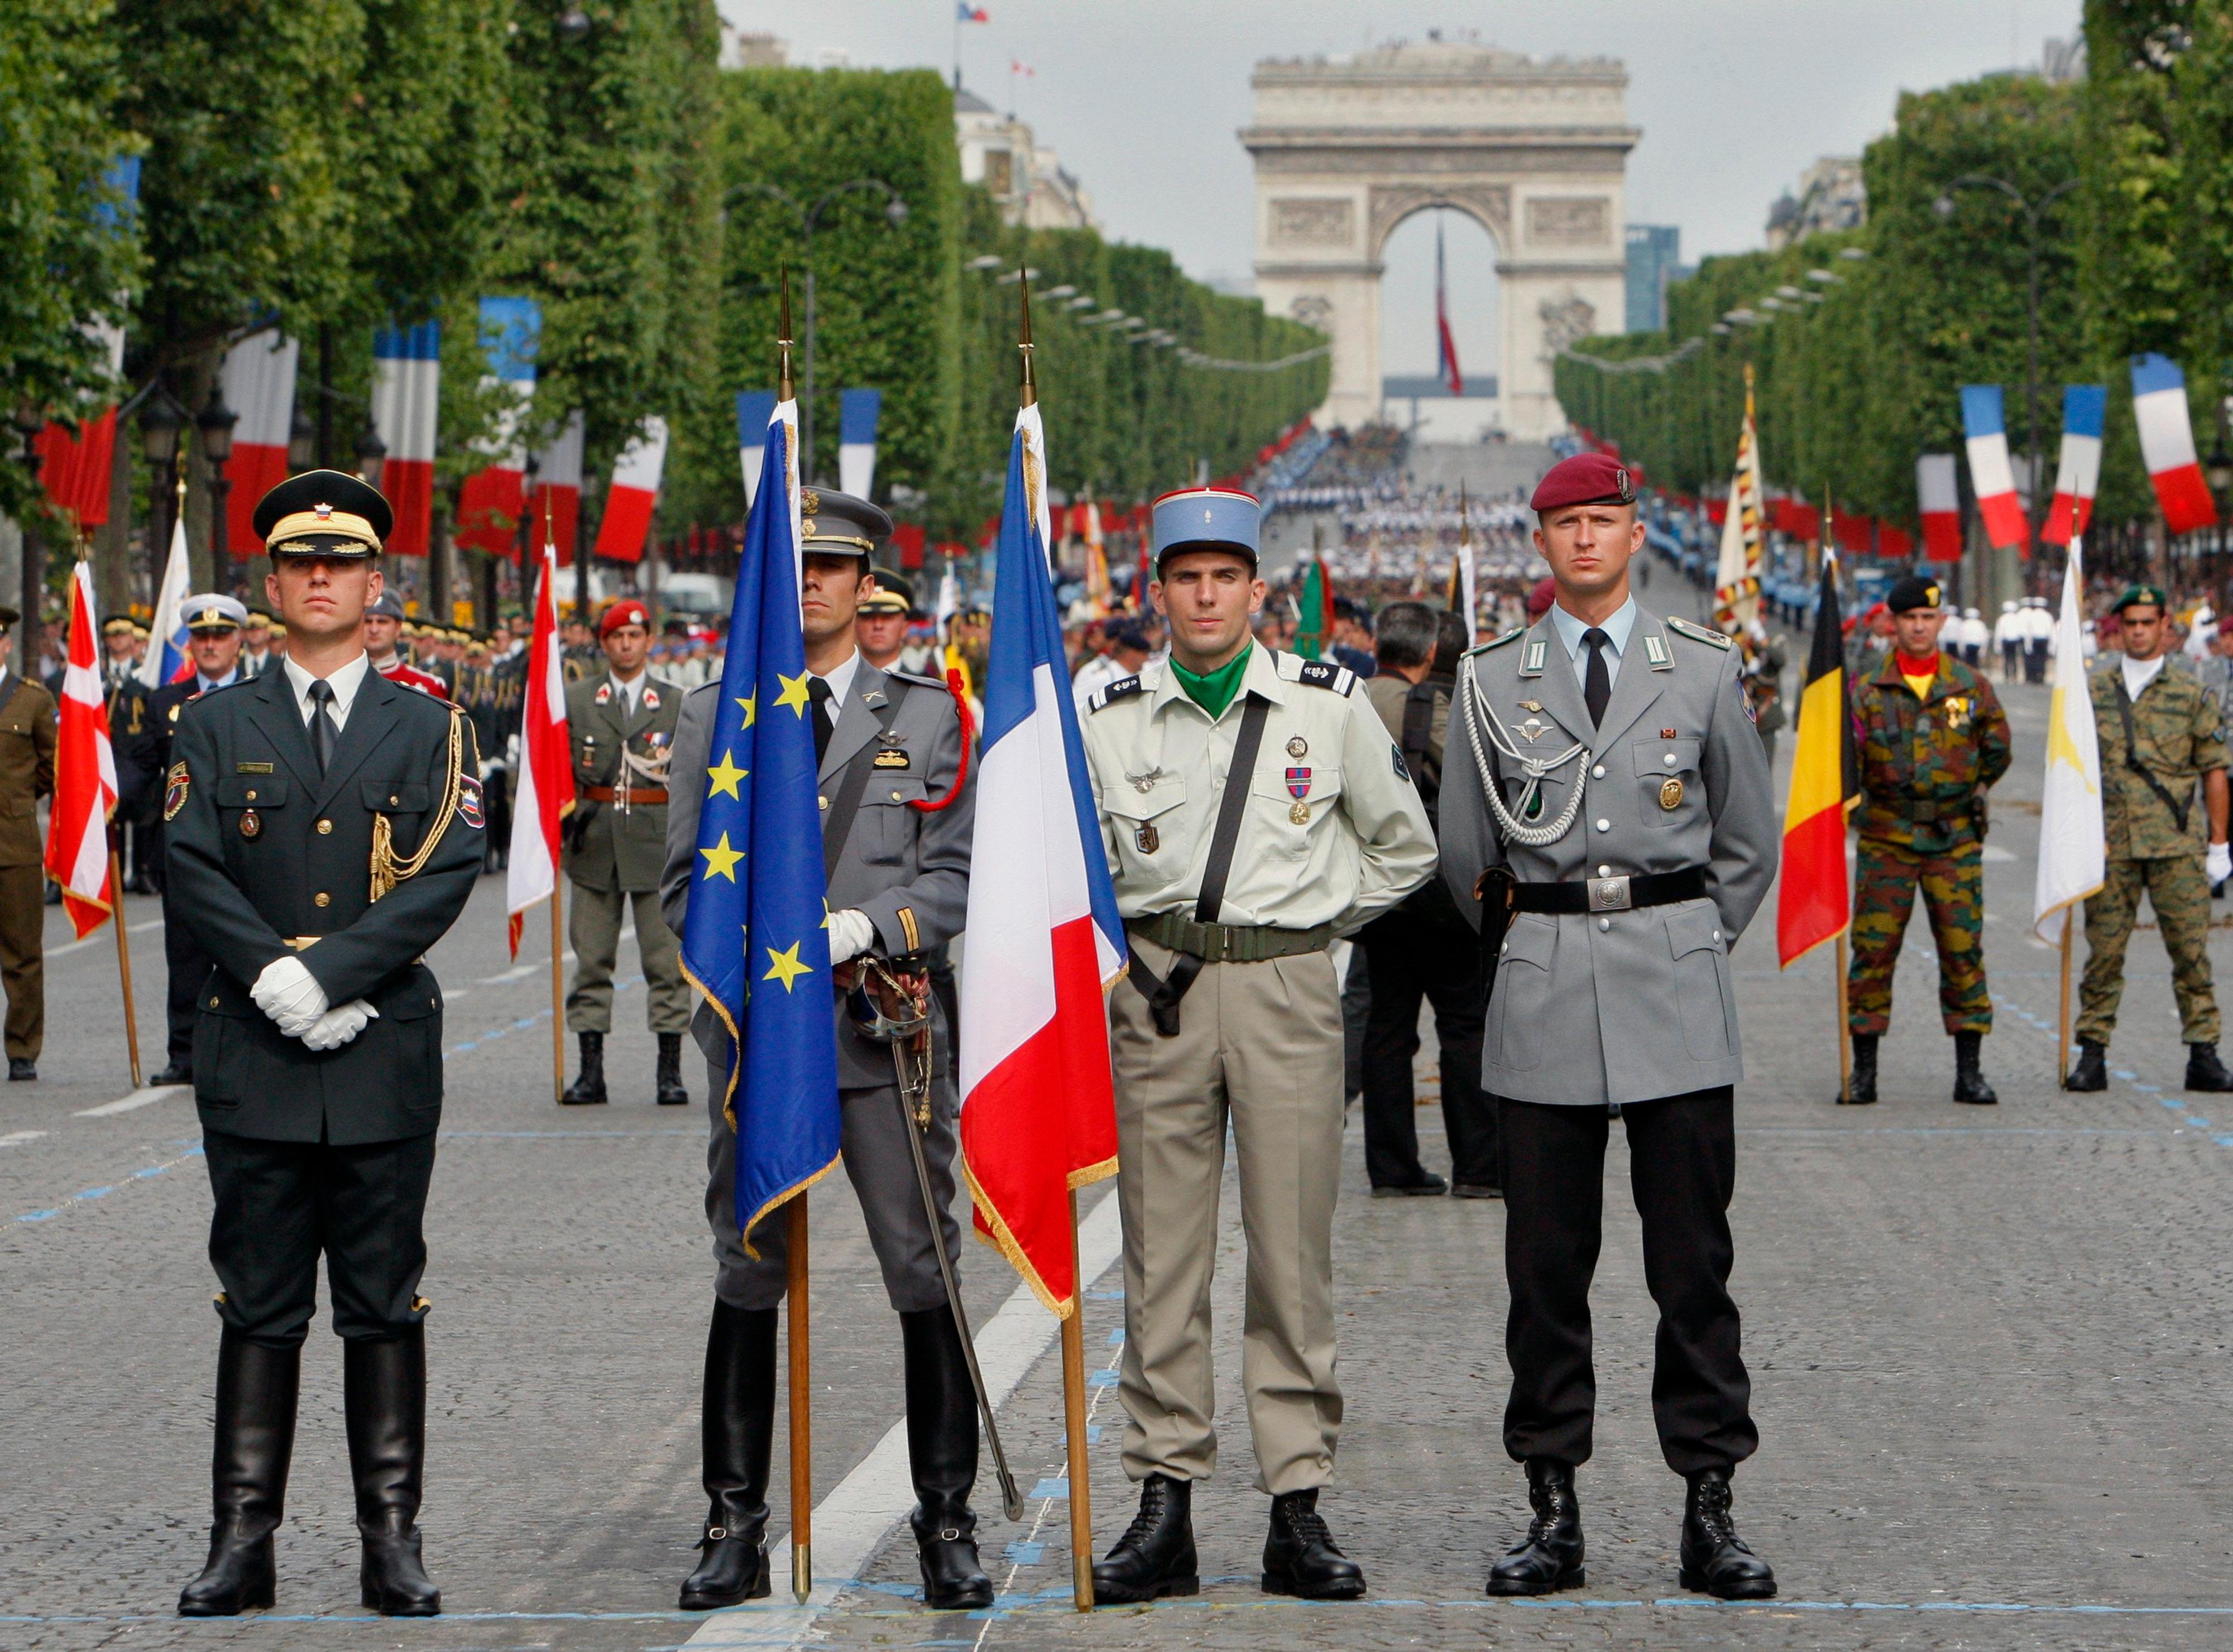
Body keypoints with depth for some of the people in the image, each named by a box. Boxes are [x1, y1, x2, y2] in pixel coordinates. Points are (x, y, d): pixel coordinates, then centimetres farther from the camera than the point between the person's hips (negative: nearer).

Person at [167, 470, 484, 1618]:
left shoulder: (430, 730, 7)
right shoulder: (218, 727, 9)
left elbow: (447, 877, -5)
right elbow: (194, 873, -1)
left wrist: (327, 972, -15)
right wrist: (277, 979, -15)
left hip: (385, 1054, 0)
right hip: (252, 1054, 0)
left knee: (385, 1307, 3)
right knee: (258, 1307, 3)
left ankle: (392, 1543, 7)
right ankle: (241, 1543, 6)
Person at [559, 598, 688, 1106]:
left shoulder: (675, 703, 8)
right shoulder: (575, 699, 10)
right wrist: (560, 817, 0)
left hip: (657, 840, -1)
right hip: (594, 843, 1)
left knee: (666, 958, -2)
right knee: (591, 958, 2)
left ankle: (670, 1071, 4)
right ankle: (591, 1071, 7)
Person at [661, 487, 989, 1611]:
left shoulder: (929, 716, 8)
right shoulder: (712, 715, 11)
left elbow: (957, 875, 3)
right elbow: (682, 878, 10)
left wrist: (865, 926, -13)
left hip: (889, 1029, -1)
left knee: (924, 1277, -2)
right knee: (747, 1277, 4)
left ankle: (947, 1522, 7)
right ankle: (736, 1527, 11)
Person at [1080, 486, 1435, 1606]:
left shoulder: (1329, 705, 3)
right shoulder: (1108, 720, 5)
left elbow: (1403, 850, 15)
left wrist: (1310, 921, 12)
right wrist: (1122, 948, 6)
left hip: (1288, 989, -1)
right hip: (1158, 995, 1)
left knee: (1292, 1252, -2)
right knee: (1161, 1254, 0)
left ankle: (1298, 1509, 3)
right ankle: (1164, 1505, 5)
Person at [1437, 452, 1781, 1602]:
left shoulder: (1705, 670, 6)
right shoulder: (1490, 681, 7)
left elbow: (1751, 842, 14)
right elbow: (1464, 856, 15)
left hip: (1677, 998, 0)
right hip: (1541, 995, 1)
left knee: (1693, 1260, 0)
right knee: (1546, 1265, 2)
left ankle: (1709, 1515, 4)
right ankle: (1552, 1514, 8)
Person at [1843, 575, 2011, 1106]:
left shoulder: (1971, 687, 6)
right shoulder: (1867, 690, 2)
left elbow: (1997, 751, 17)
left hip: (1955, 840, 1)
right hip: (1886, 839, -1)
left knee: (1963, 949, -1)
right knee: (1873, 948, -2)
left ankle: (1969, 1071, 6)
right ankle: (1863, 1070, 6)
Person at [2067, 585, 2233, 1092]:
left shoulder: (2192, 693, 5)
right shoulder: (2094, 690, 9)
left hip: (2176, 843, -1)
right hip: (2110, 843, 1)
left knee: (2191, 950, -1)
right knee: (2103, 951, 1)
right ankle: (2092, 1055, 8)